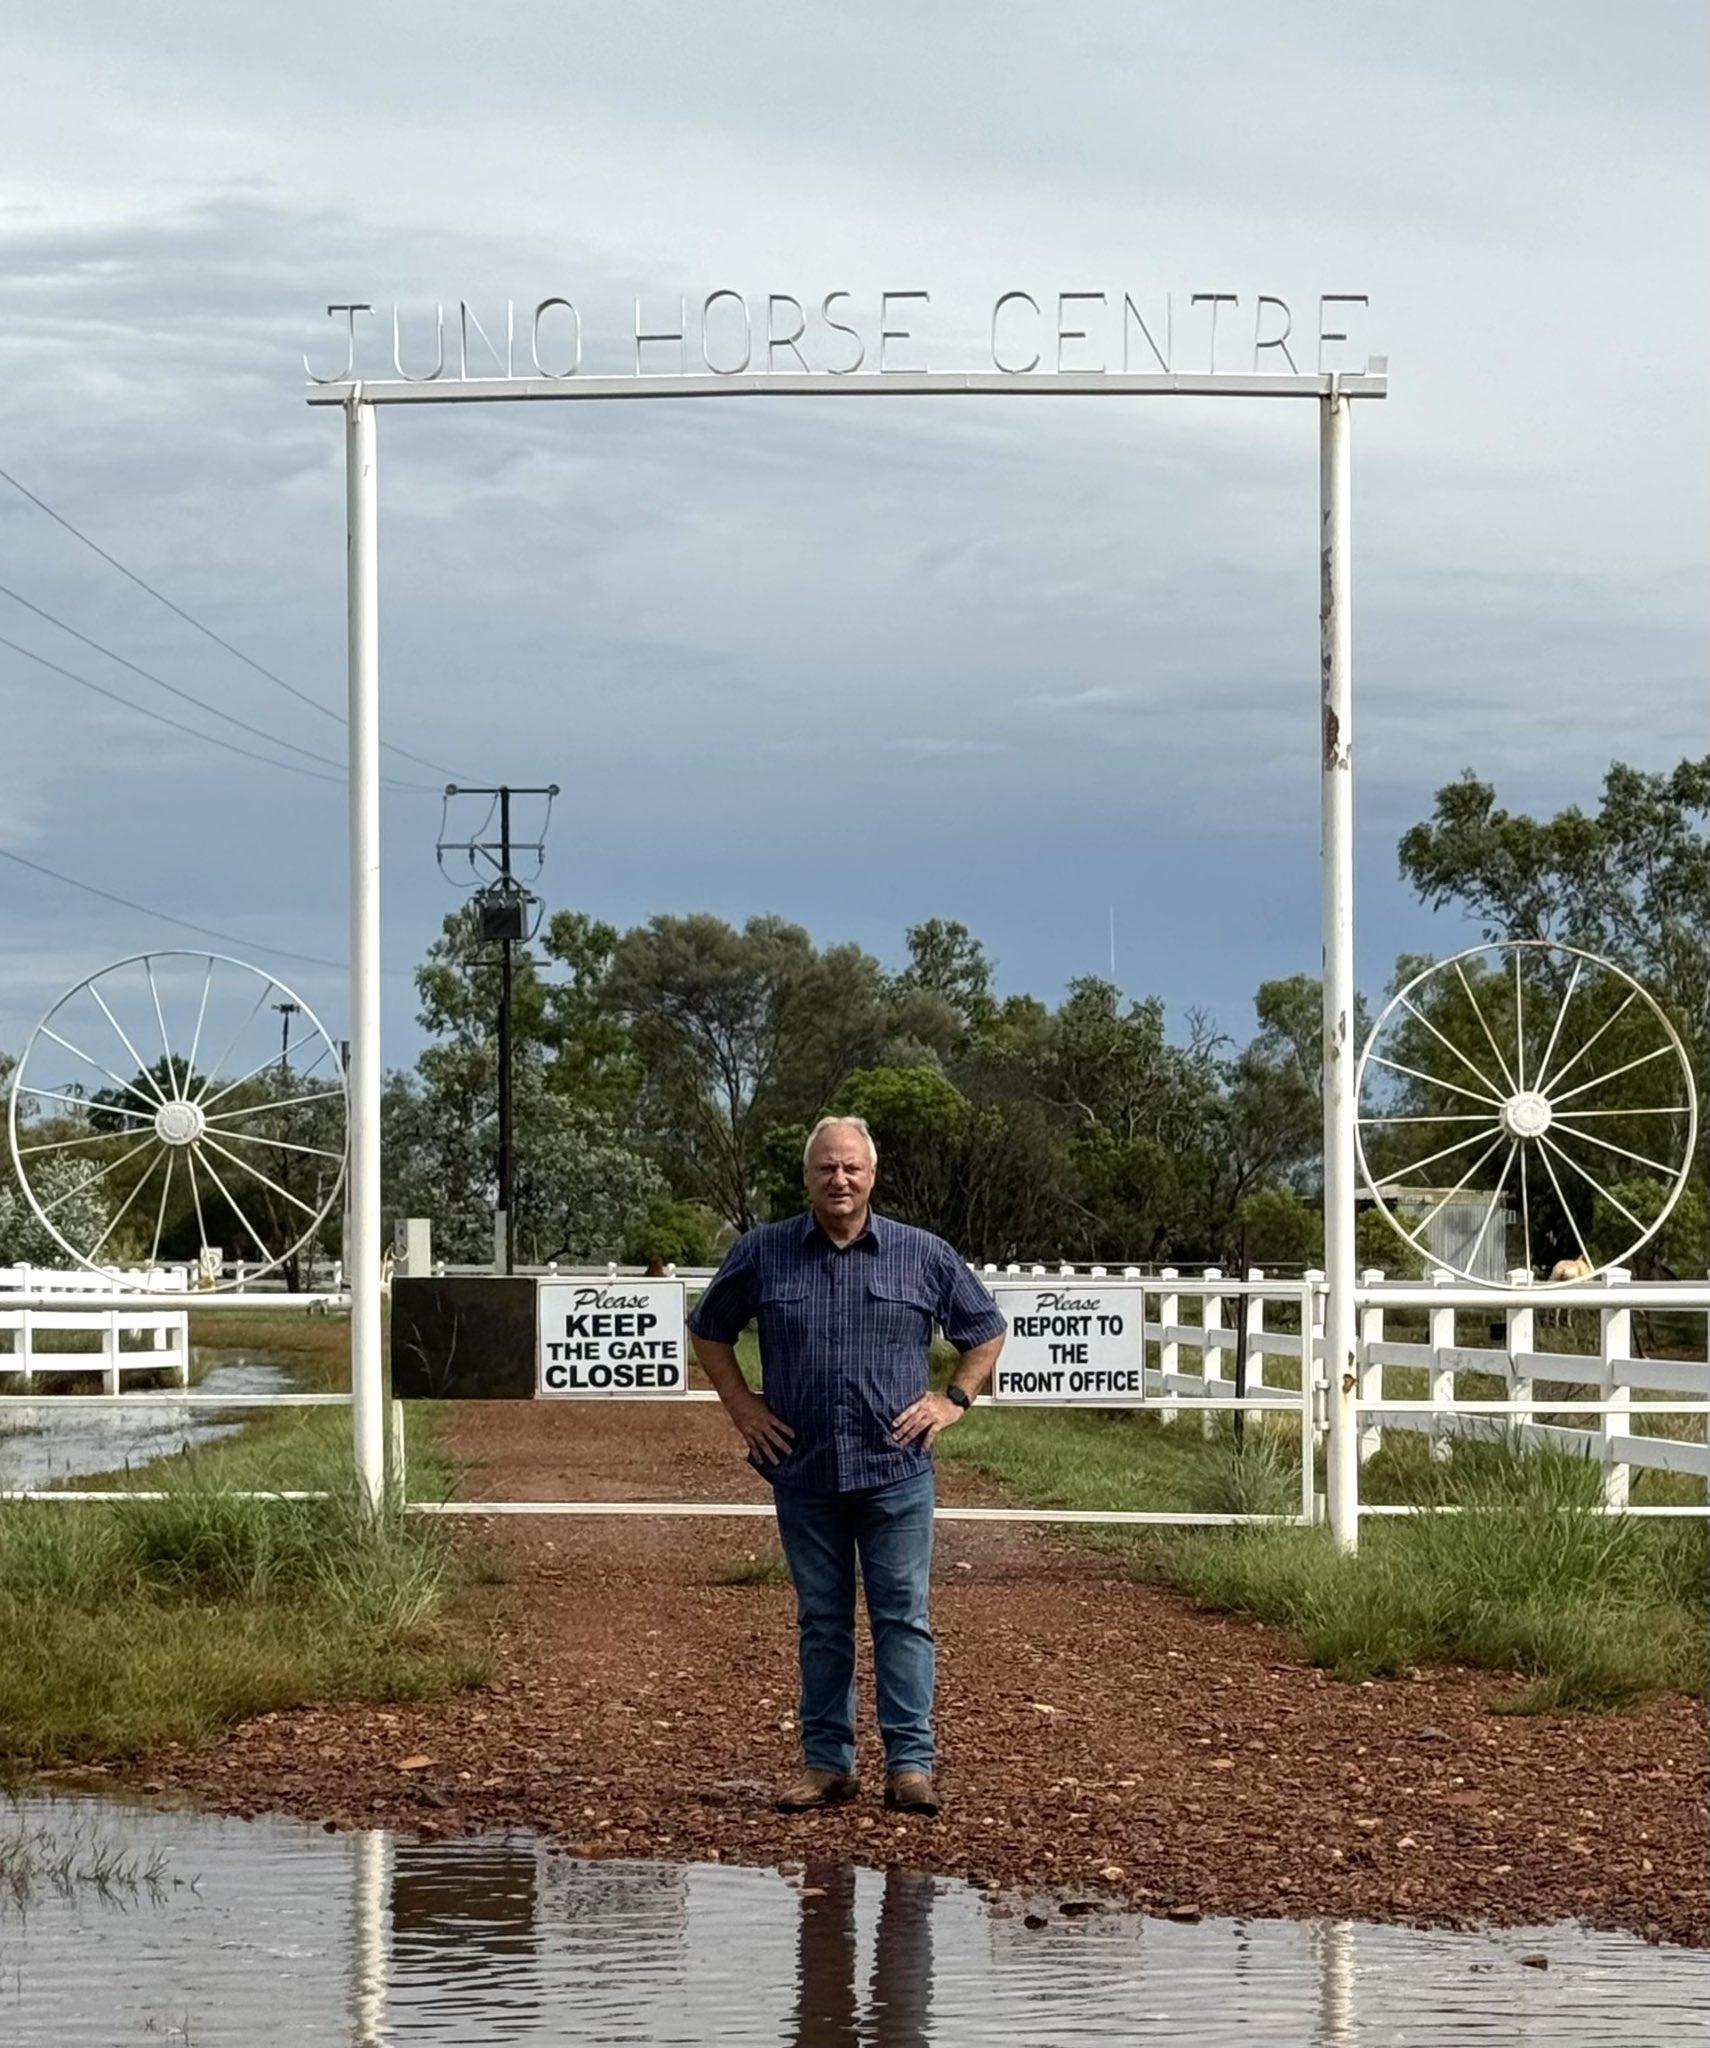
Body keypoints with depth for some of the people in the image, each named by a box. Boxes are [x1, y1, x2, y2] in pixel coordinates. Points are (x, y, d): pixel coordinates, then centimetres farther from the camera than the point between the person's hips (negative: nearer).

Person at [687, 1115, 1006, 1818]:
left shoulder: (923, 1255, 3)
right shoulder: (762, 1254, 4)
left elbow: (986, 1330, 15)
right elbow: (709, 1330, 18)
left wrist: (954, 1400, 3)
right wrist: (742, 1405, 9)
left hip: (896, 1470, -1)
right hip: (803, 1472, 1)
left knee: (903, 1615, -2)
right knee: (821, 1621, 8)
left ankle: (911, 1764, 1)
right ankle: (826, 1762, 14)